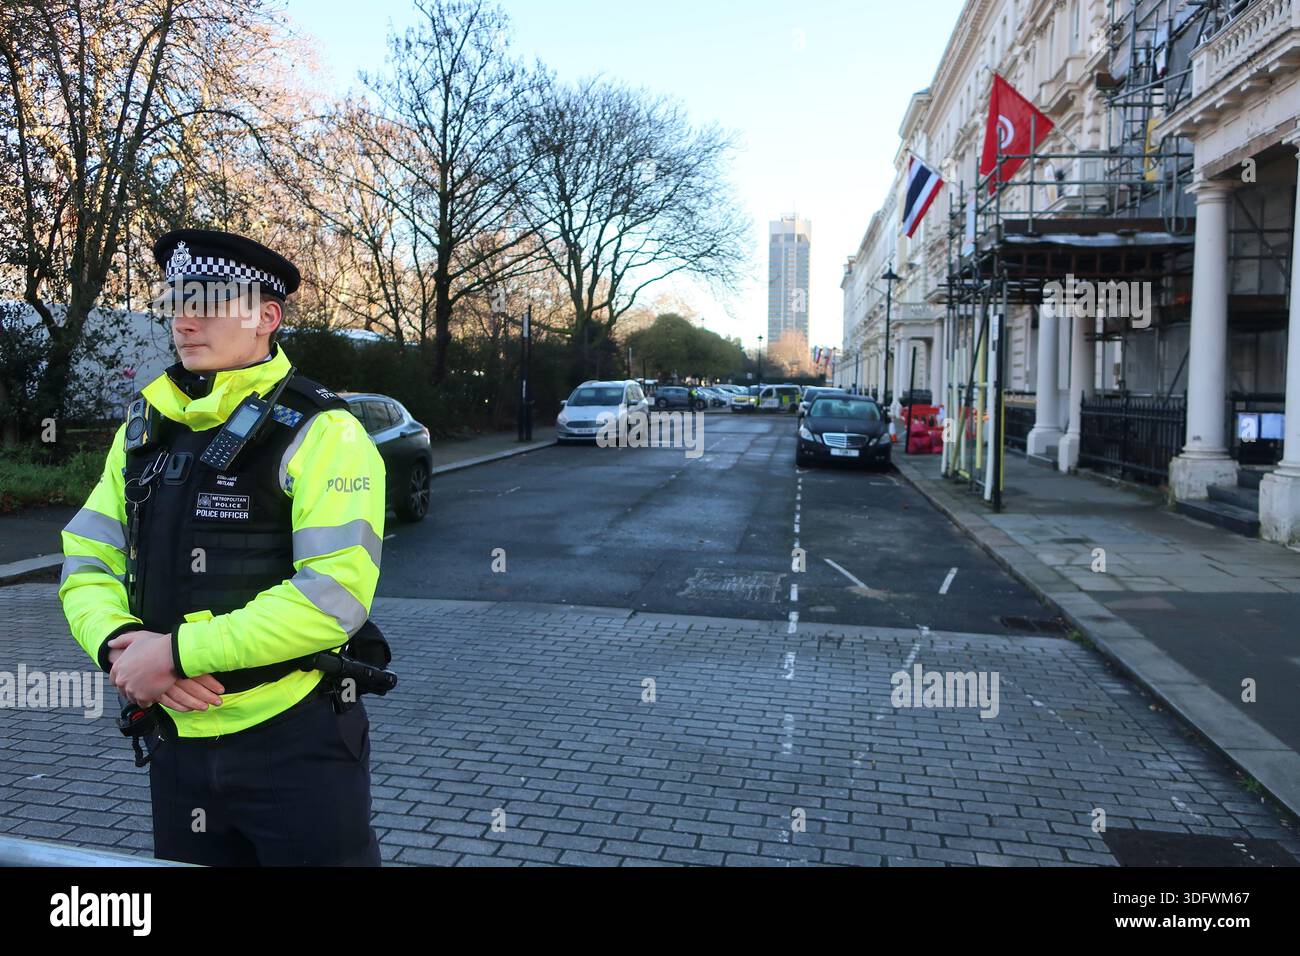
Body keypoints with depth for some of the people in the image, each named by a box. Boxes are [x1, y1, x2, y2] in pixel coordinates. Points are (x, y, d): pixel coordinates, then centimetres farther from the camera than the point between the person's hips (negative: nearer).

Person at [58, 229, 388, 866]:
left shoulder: (320, 433, -14)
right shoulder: (142, 431, 8)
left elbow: (334, 593, -23)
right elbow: (85, 563, 7)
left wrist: (177, 652, -20)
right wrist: (119, 644, -13)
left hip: (296, 743, -6)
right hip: (177, 742, 6)